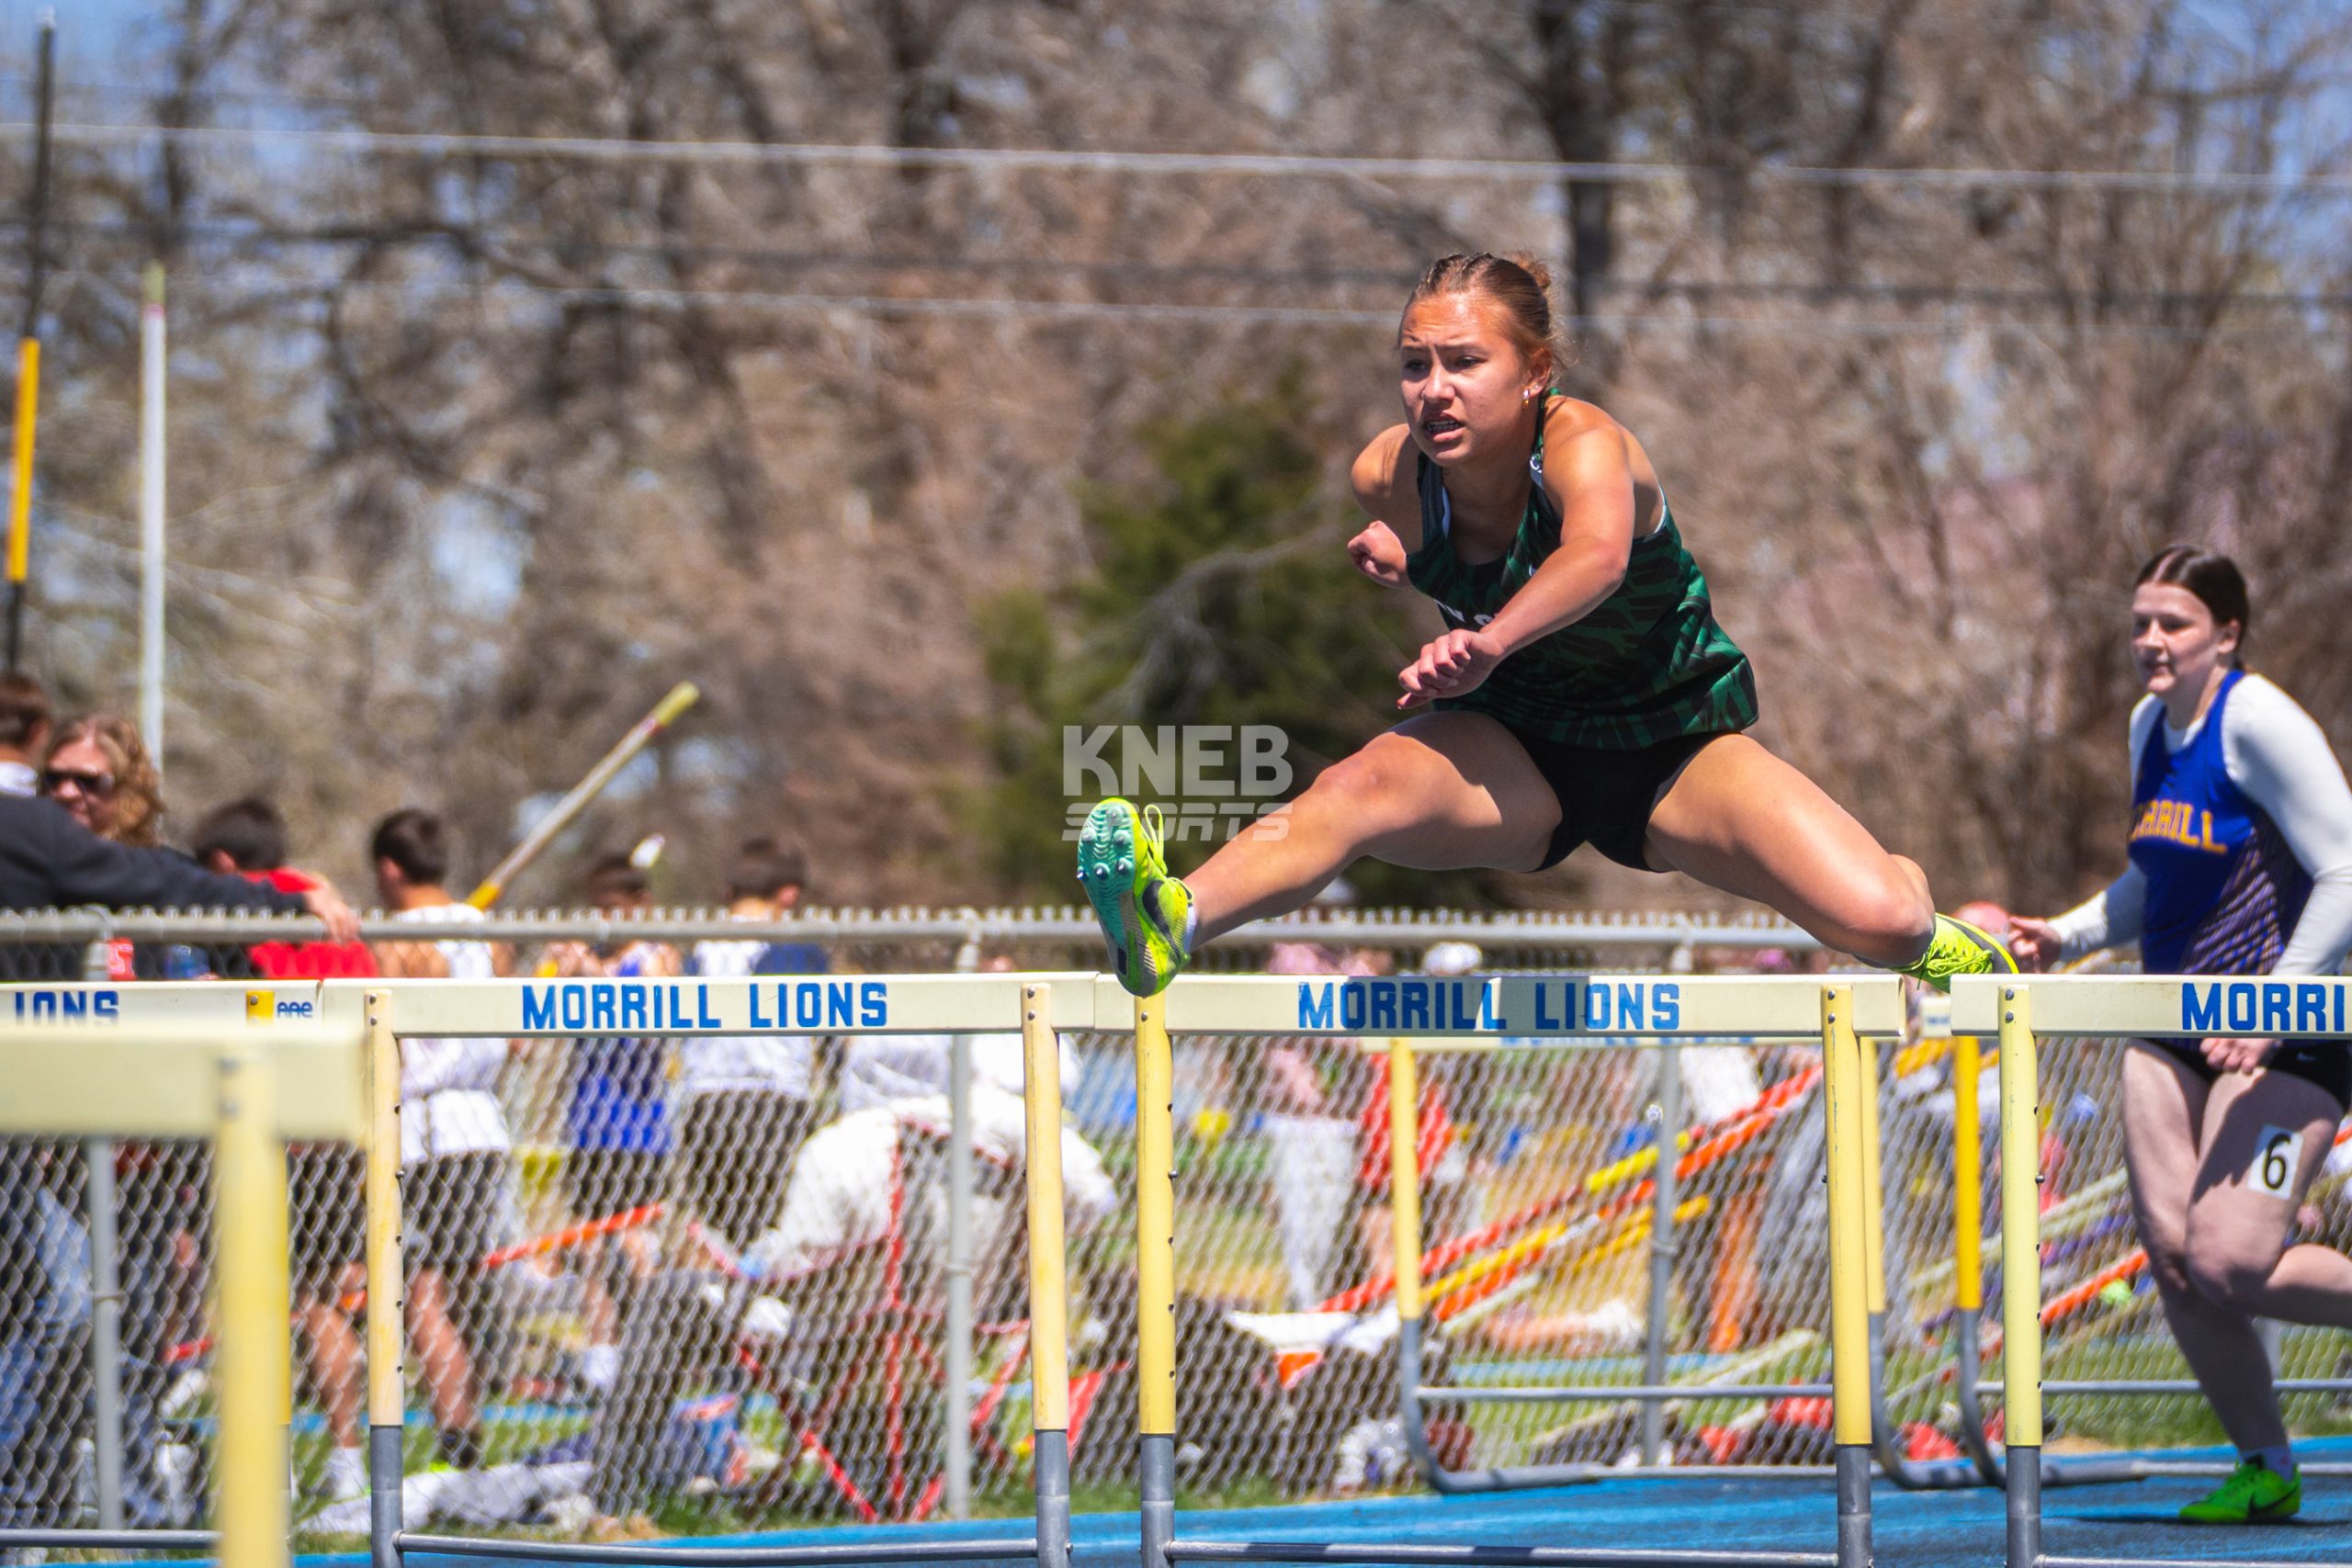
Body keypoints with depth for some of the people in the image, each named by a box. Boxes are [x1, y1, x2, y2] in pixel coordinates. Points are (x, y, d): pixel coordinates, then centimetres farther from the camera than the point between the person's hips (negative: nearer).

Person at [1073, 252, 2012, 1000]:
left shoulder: (1582, 445, -29)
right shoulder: (1387, 477, -16)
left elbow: (1599, 552, -57)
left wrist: (1490, 642, -74)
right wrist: (1390, 562, -9)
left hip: (1678, 749, -2)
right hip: (1515, 754, 2)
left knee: (1882, 923, -20)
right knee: (1358, 786, -32)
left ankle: (1916, 903, 18)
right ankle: (1172, 926, -56)